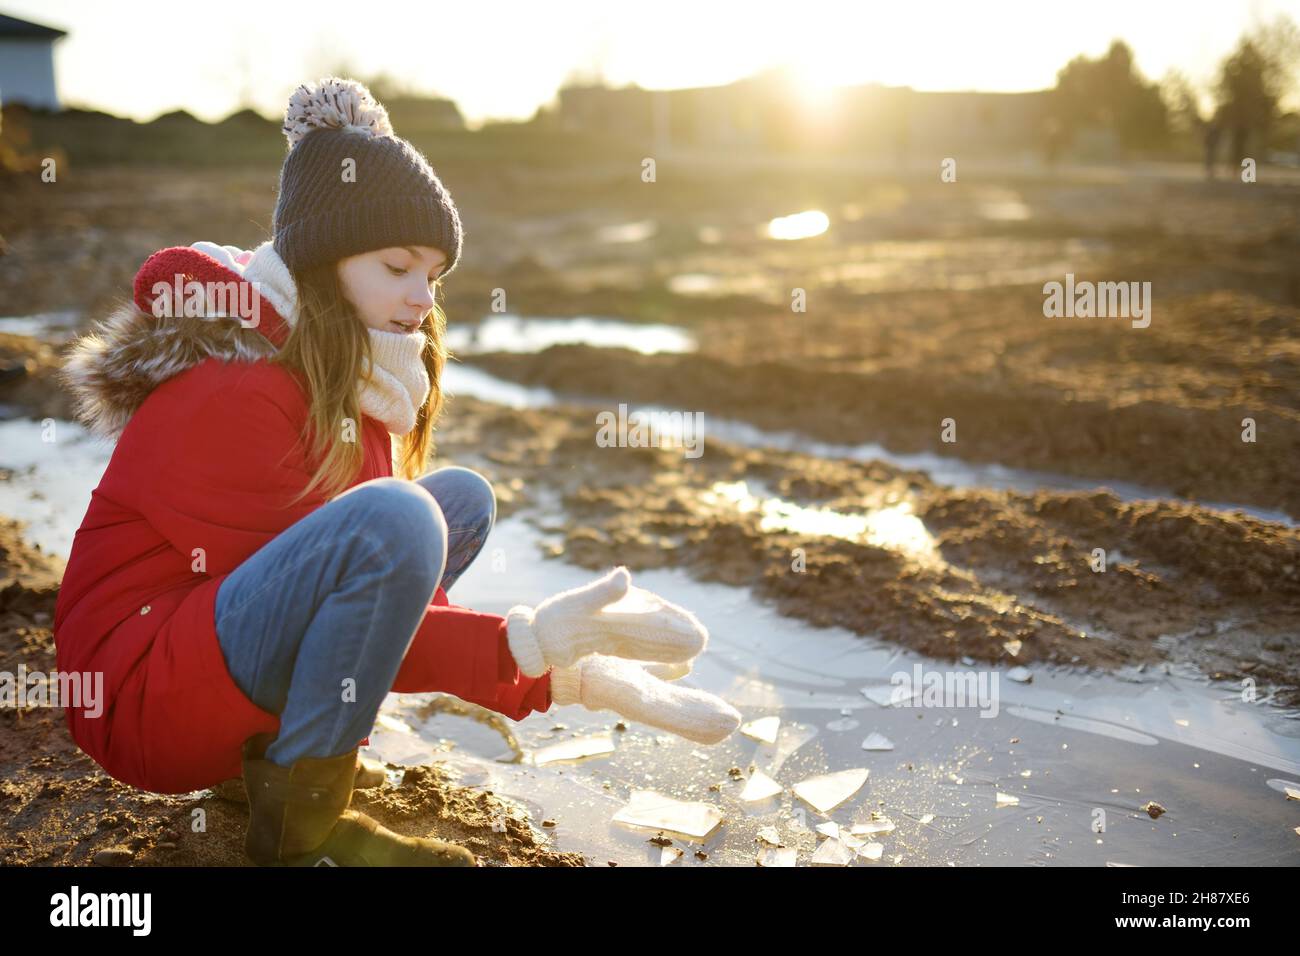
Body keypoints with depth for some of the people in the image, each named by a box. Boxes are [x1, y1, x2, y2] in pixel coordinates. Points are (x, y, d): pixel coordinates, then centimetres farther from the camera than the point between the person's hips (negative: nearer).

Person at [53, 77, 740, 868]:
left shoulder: (351, 376, 5)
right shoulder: (230, 397, -22)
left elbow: (376, 598, 1)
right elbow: (357, 578, -20)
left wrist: (572, 675, -8)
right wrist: (527, 642, -23)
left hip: (239, 666, 9)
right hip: (141, 702, -9)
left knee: (465, 501, 3)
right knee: (394, 519, -31)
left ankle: (284, 749, -1)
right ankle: (300, 822, -15)